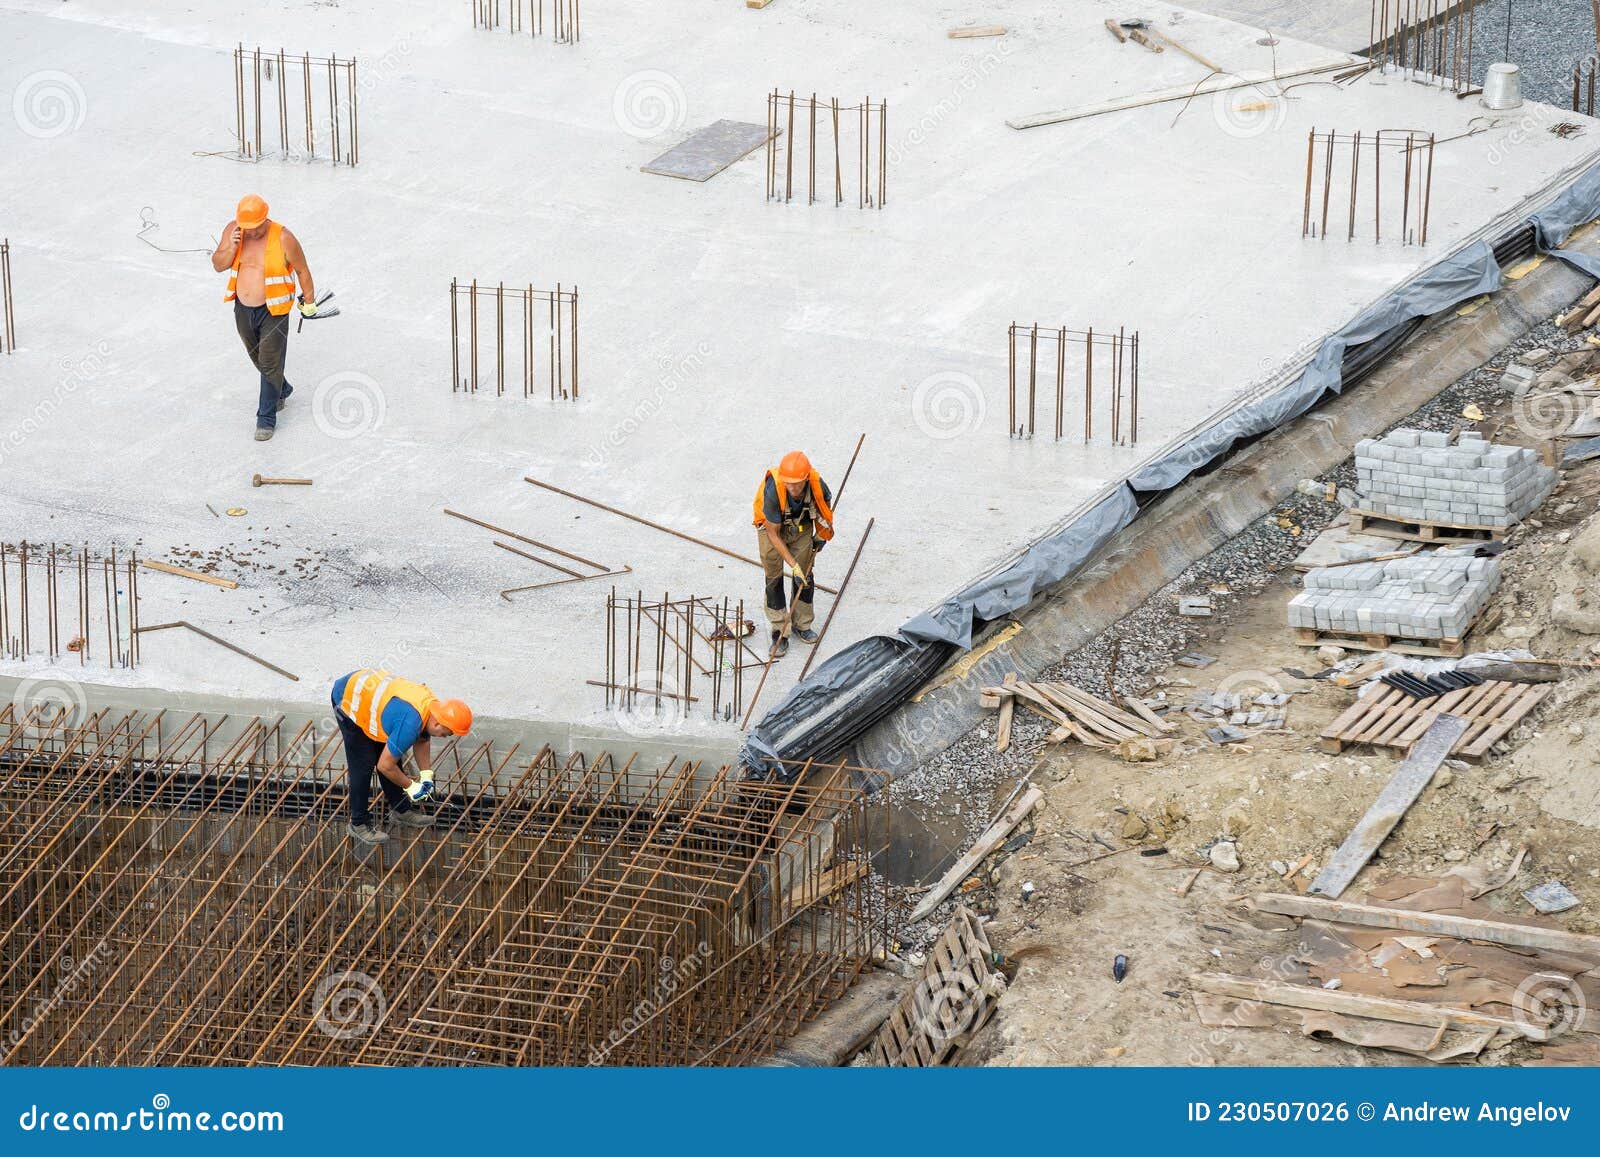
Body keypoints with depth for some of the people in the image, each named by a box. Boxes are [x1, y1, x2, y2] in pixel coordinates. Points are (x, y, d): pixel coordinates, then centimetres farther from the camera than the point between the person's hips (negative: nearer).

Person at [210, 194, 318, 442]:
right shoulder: (233, 230, -8)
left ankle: (267, 418, 6)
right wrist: (232, 247, -25)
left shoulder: (283, 239, -20)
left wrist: (309, 302, 3)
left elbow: (302, 270, -7)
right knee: (258, 358, 22)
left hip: (273, 311, -5)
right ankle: (282, 391, 48)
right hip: (243, 309, 5)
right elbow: (218, 265, -5)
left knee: (270, 364, -4)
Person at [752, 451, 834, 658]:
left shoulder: (817, 485, -30)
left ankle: (801, 624, 25)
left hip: (801, 525, 3)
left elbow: (826, 502, -1)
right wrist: (793, 564, -26)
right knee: (774, 577, -2)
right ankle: (780, 632, 7)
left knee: (805, 575, 6)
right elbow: (773, 534, -27)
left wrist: (821, 536, 9)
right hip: (771, 526, -3)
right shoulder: (773, 490, -40)